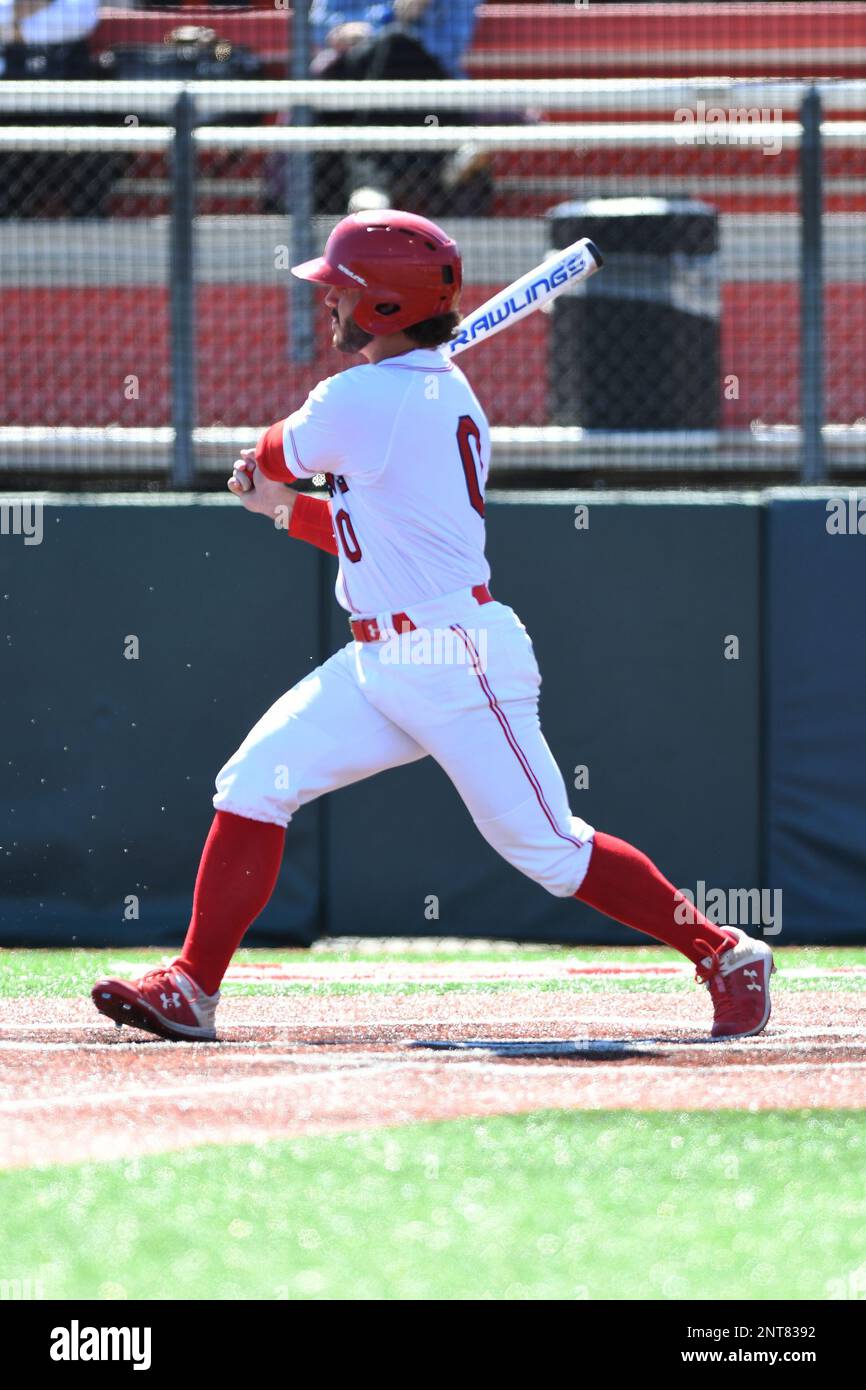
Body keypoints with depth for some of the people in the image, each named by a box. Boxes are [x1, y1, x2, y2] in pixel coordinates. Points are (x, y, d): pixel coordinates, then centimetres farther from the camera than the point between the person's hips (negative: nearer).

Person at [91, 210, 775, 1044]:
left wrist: (263, 466, 25)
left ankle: (726, 955, 8)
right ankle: (191, 989, 2)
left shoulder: (359, 401, -17)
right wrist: (281, 507, 18)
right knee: (256, 782, 2)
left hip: (460, 663, -10)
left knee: (547, 848, -5)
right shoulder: (448, 398, 12)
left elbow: (272, 456, 3)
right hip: (381, 663, 10)